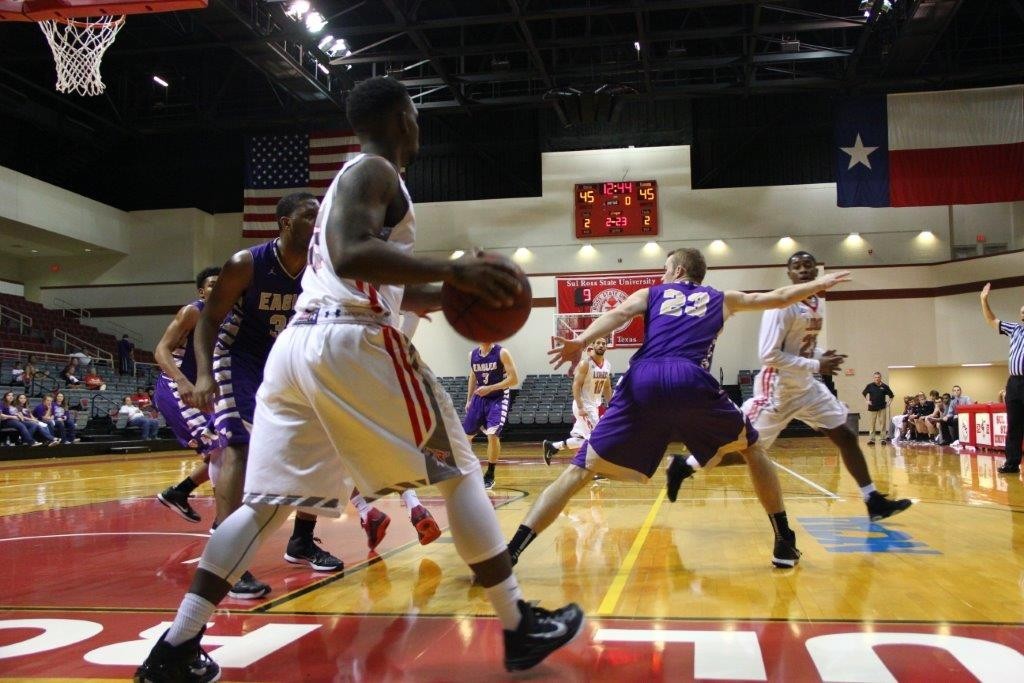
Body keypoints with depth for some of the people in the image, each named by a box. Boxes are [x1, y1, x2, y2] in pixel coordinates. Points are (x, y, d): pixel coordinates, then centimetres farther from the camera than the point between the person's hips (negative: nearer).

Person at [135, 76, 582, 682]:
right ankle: (520, 628, 7)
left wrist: (454, 296, 24)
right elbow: (353, 256, -21)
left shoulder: (353, 177, 28)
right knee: (459, 473, 2)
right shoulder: (374, 172, -1)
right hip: (352, 343, -9)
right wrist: (451, 269, -23)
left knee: (270, 501, 11)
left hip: (296, 344, 9)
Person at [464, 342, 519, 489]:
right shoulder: (473, 354, 2)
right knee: (465, 435, 11)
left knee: (492, 435, -19)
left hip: (498, 398, -5)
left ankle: (489, 476, -3)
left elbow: (514, 379, -17)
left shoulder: (502, 353, -14)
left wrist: (490, 388, -23)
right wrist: (468, 400, 15)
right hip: (479, 398, 5)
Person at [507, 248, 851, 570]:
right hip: (691, 383, 0)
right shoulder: (722, 299, 32)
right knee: (753, 448, 27)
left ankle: (509, 554, -11)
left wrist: (581, 341, -9)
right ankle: (785, 544, 26)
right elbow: (780, 297, 44)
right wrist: (821, 283, 62)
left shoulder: (650, 294, 29)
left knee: (581, 469, 1)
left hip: (643, 383, 0)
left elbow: (618, 314, 8)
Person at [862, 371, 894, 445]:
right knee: (871, 424, 2)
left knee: (883, 424, 3)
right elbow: (863, 394, 13)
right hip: (872, 408, 0)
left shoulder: (884, 386, 0)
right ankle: (871, 439, 5)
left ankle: (883, 439, 10)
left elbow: (891, 395, 11)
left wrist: (888, 402, 1)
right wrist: (867, 401, 4)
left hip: (882, 408, 0)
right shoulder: (870, 386, 0)